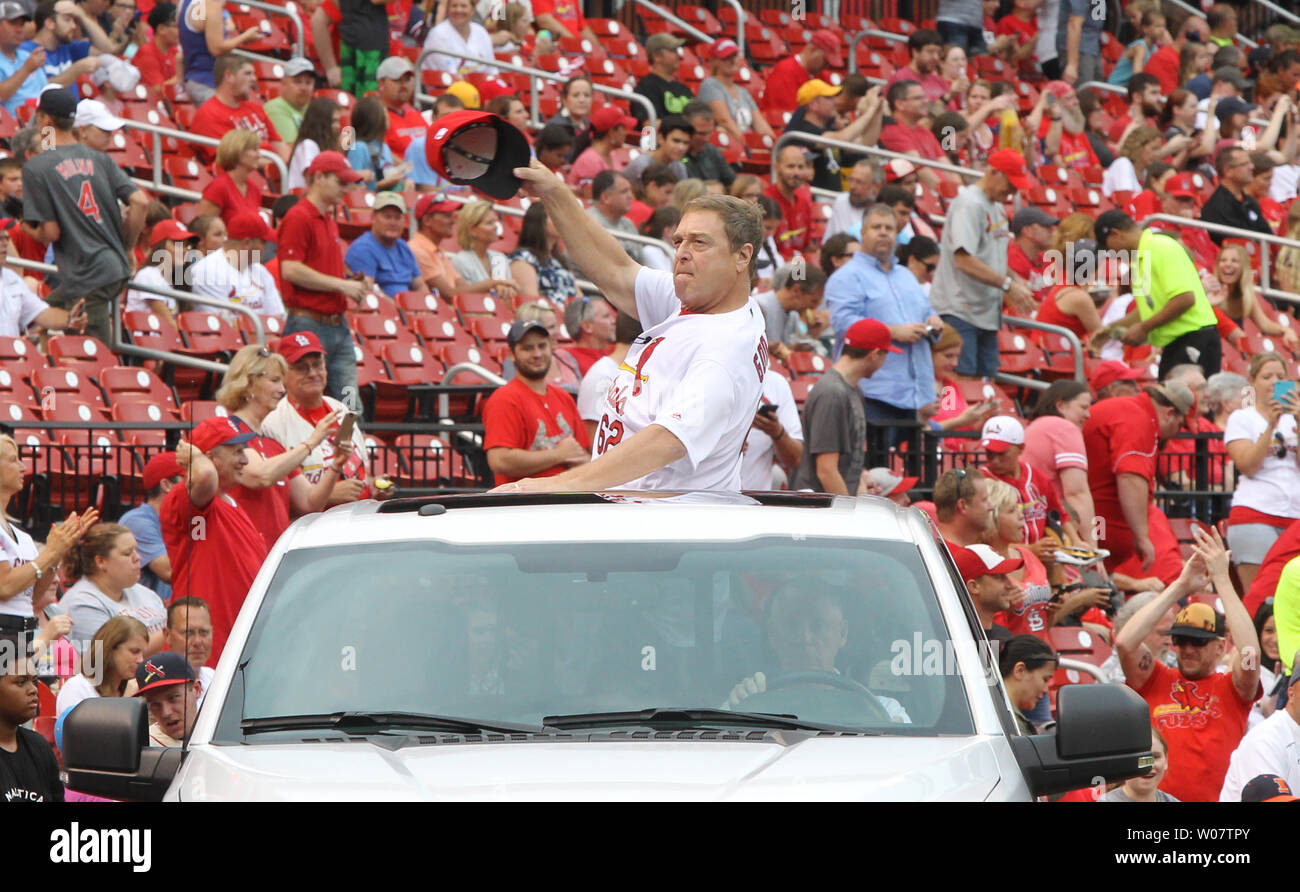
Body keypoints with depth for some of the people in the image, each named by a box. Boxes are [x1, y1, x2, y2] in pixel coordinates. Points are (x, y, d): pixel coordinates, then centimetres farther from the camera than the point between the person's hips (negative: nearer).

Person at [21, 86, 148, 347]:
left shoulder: (35, 168, -8)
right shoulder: (98, 159, 10)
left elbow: (50, 232, -10)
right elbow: (140, 202, 0)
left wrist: (27, 228, 12)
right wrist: (126, 247, 12)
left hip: (87, 278, -8)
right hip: (117, 269, 8)